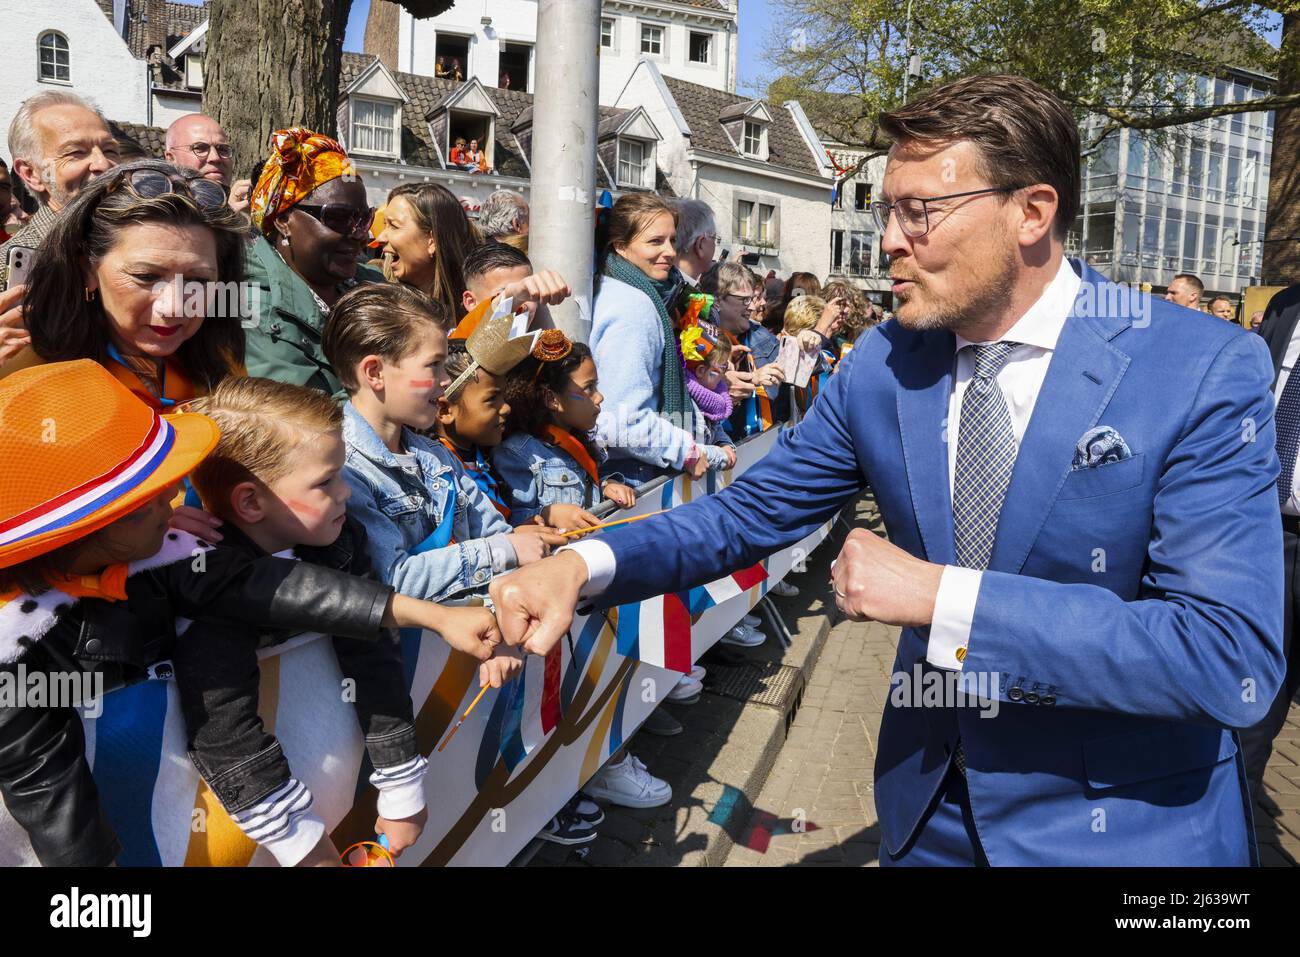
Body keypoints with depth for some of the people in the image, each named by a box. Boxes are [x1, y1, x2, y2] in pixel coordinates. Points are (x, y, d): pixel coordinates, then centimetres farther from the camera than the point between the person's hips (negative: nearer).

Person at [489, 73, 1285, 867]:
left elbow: (1234, 657, -25)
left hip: (1129, 824, -3)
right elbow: (749, 511, -2)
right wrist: (583, 563, -19)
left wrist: (940, 595, -28)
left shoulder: (1205, 371, -18)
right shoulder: (881, 365, -6)